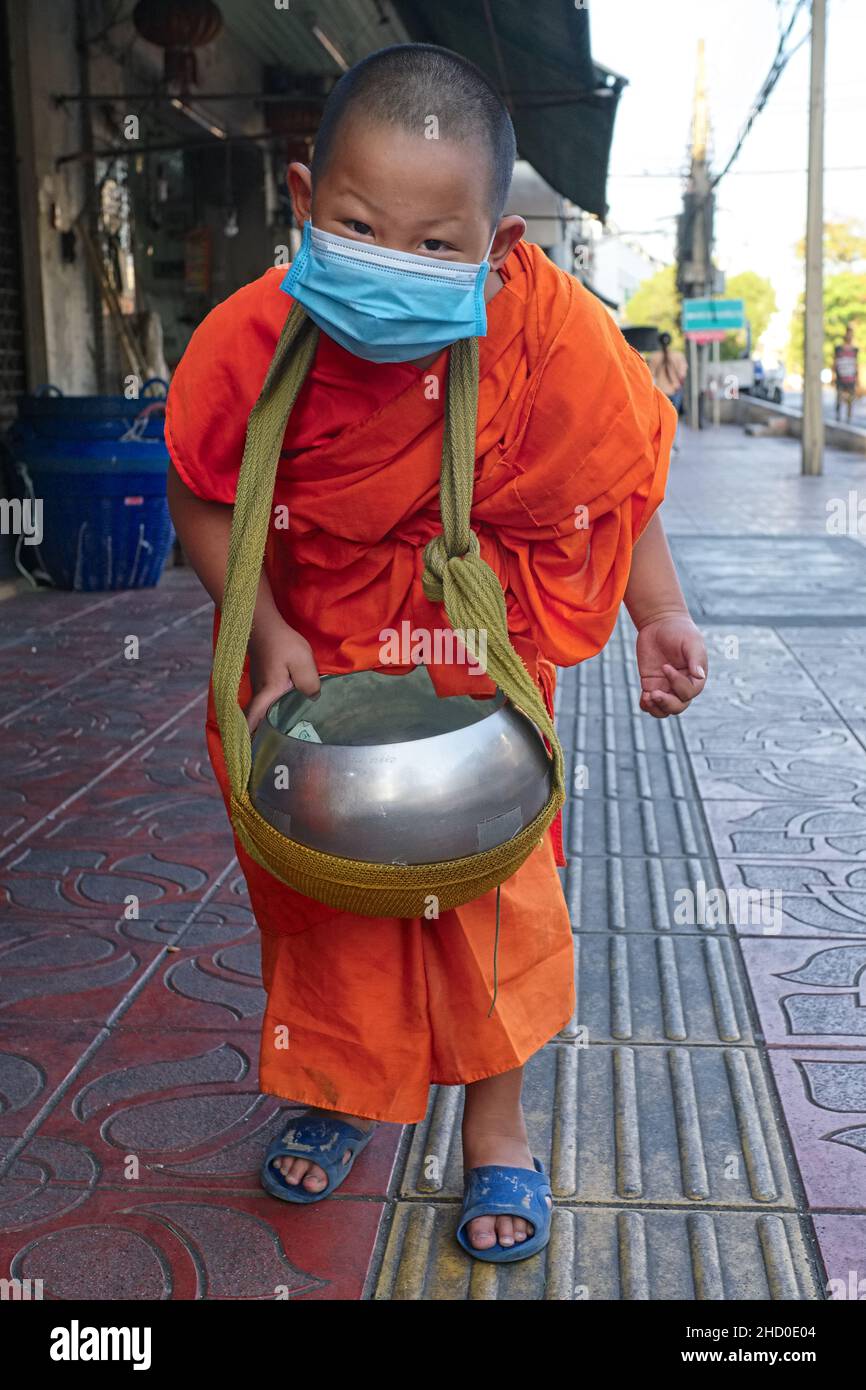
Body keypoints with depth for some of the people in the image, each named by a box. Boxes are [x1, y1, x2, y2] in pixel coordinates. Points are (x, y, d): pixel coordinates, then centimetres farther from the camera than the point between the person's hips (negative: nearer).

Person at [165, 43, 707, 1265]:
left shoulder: (551, 328, -26)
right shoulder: (251, 339, -25)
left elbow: (616, 474, -8)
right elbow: (201, 496, -8)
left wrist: (660, 615, -15)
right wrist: (269, 634, -19)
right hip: (313, 647, 1)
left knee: (493, 881, 5)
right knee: (319, 883, 12)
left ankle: (496, 1127, 29)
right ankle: (344, 1093, 39)